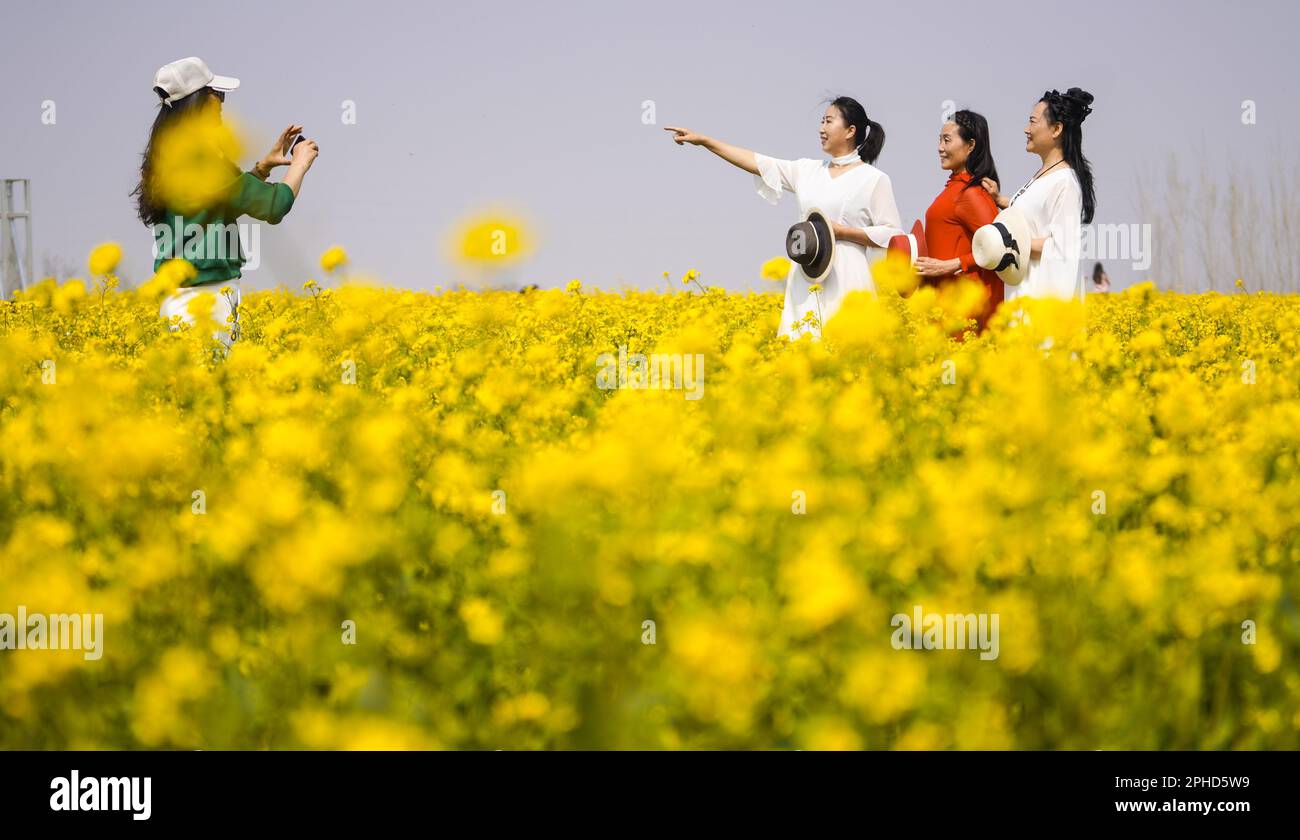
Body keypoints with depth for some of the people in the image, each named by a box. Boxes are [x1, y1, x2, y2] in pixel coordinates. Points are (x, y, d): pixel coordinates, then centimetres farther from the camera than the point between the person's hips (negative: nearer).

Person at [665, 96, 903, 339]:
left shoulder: (874, 180, 0)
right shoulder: (808, 170, 14)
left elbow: (892, 236, -2)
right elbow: (759, 162, 12)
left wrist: (841, 232, -11)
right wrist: (704, 140, 9)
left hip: (844, 279, -5)